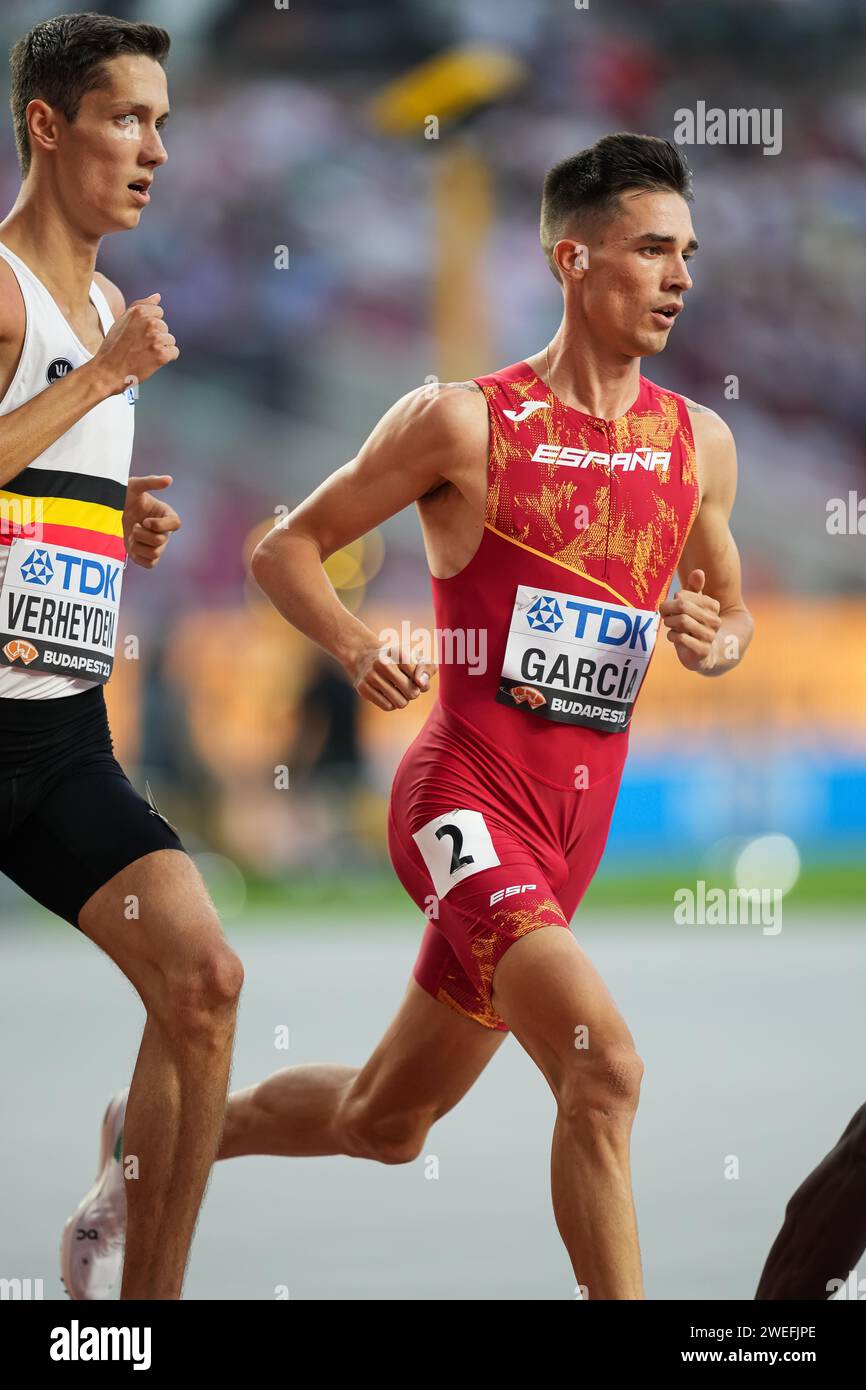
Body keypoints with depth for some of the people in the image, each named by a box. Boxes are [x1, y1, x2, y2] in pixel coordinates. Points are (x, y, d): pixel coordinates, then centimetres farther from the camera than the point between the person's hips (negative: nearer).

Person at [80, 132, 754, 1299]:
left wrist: (713, 639, -3)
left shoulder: (701, 445, 8)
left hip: (577, 826, 7)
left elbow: (732, 612, 22)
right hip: (469, 797, -7)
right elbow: (285, 549, 0)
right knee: (603, 1065, -26)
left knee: (384, 1122, 19)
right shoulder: (465, 421, -7)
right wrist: (361, 651, -20)